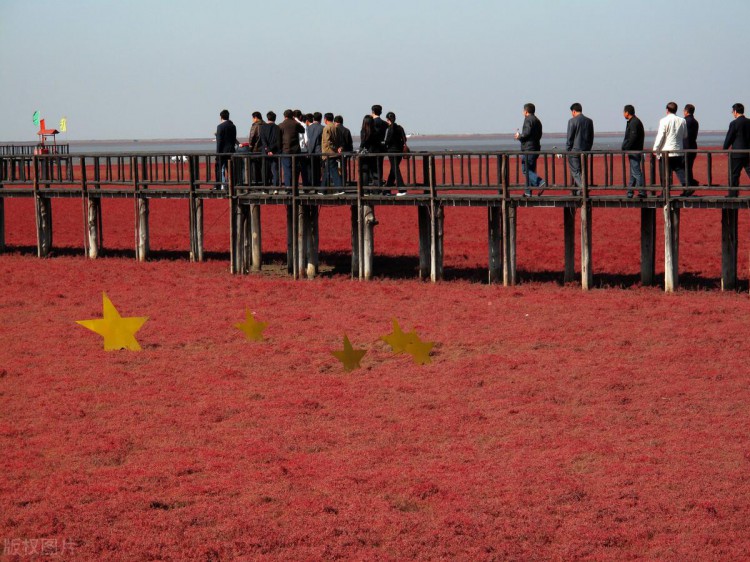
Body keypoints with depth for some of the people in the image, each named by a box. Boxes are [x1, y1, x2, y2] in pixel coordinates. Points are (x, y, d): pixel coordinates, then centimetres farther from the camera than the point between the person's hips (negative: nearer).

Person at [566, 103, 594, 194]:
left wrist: (567, 150, -2)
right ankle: (577, 191, 22)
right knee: (581, 170, 16)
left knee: (575, 171, -4)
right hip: (585, 150, 6)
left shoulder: (572, 121, -10)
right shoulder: (589, 121, 8)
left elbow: (570, 137, -9)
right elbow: (591, 137, 12)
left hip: (574, 150, -6)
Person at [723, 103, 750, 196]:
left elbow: (729, 138, -7)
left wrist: (725, 149, 8)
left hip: (737, 153, -5)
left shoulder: (734, 123, -11)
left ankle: (733, 195, 5)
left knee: (734, 175, 3)